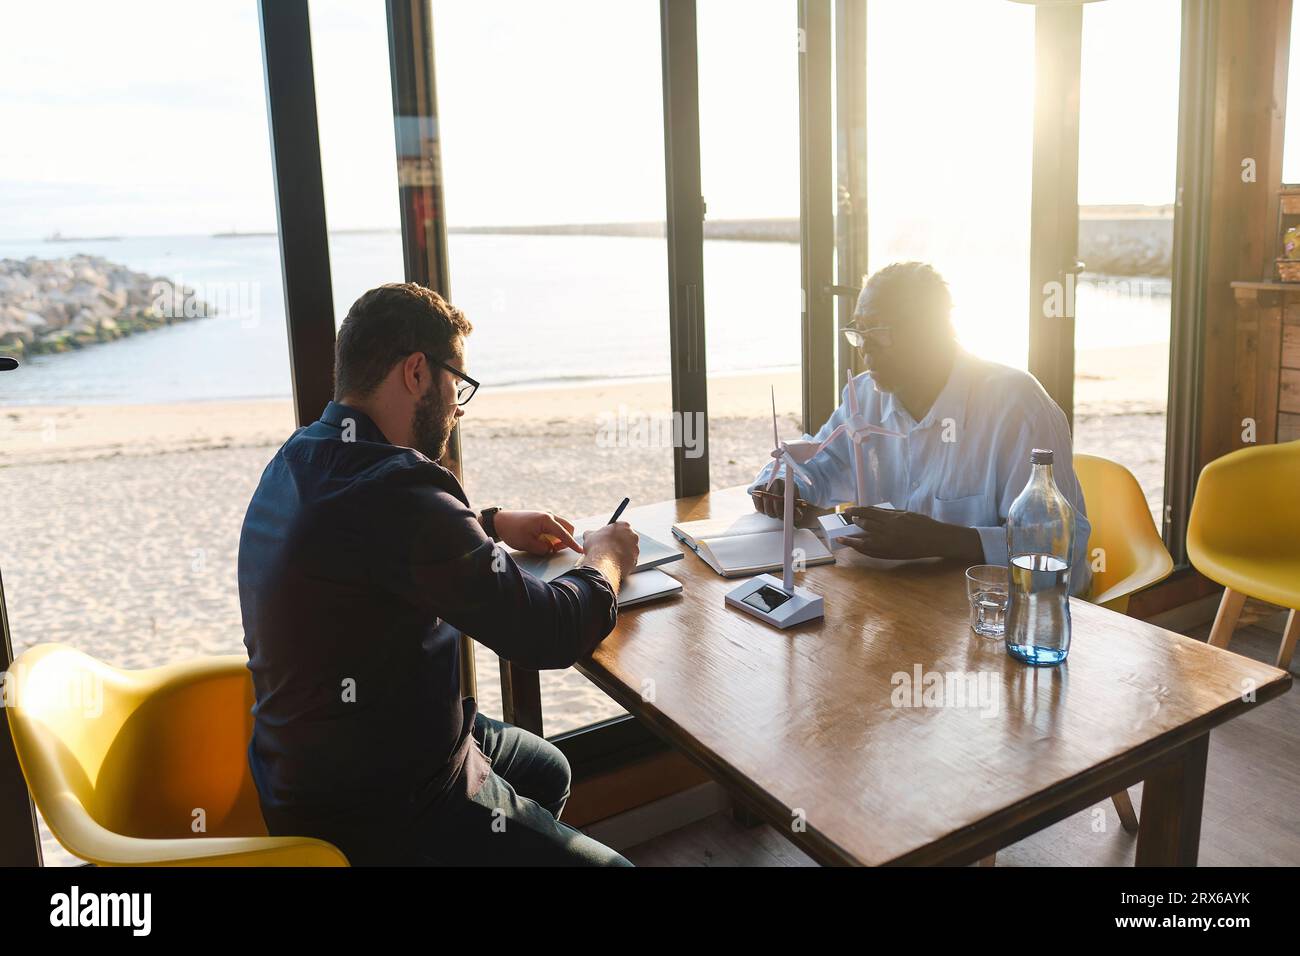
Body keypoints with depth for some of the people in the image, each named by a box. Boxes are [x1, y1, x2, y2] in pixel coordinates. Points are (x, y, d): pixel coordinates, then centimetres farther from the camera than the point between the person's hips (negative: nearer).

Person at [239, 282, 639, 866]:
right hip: (374, 819, -10)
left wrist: (492, 524, 13)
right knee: (609, 861, 0)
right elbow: (550, 634, -25)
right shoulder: (394, 494, -31)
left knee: (548, 771, 27)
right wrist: (604, 560, -5)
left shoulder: (299, 462, 0)